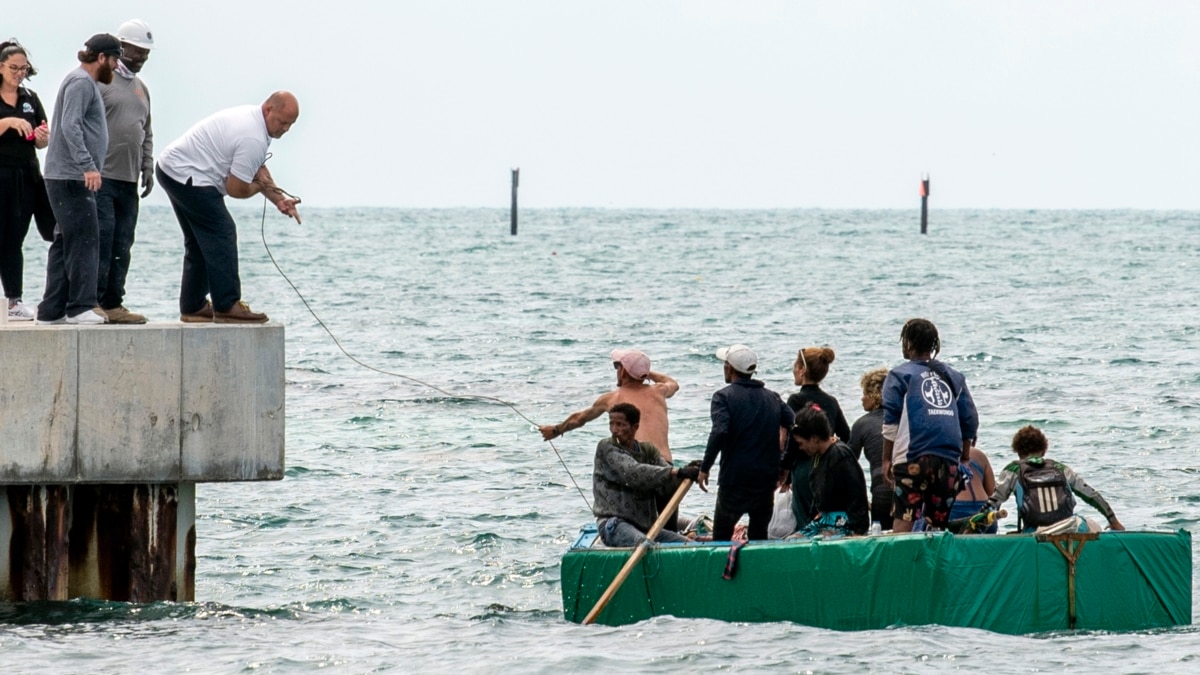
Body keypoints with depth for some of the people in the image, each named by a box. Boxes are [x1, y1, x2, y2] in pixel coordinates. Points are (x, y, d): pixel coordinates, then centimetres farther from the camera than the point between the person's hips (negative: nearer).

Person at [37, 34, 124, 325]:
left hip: (72, 178, 11)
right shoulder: (81, 82, -11)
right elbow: (70, 126, -22)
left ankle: (52, 310, 10)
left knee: (65, 243, 10)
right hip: (71, 178, -11)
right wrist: (88, 166, -27)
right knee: (84, 241, -12)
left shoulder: (86, 82, 21)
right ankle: (80, 307, -14)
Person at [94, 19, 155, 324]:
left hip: (129, 181, 7)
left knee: (121, 247, 5)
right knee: (100, 242, -10)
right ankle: (93, 302, -9)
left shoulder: (140, 87, 19)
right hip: (101, 178, -7)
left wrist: (147, 167, 14)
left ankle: (113, 303, 8)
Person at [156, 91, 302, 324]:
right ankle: (227, 307, -16)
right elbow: (236, 189, -20)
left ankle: (193, 307, 22)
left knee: (199, 241, 18)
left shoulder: (253, 119, 10)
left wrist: (280, 200, 3)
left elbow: (260, 171, 17)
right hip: (186, 175, -12)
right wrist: (261, 186, 0)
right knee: (221, 234, -13)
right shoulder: (253, 139, -24)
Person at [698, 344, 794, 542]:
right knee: (759, 535, 13)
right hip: (767, 478, 5)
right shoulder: (772, 398, 11)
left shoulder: (724, 397, -7)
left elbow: (719, 433, -21)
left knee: (721, 535, 3)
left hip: (734, 479, -5)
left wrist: (704, 468, -16)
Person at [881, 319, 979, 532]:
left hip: (913, 458, -4)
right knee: (938, 521, 8)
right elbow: (970, 421, 15)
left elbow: (891, 420, -1)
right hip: (949, 462, 4)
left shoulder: (900, 375, 4)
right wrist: (965, 458, 21)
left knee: (903, 520, -10)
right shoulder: (953, 376, 17)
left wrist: (886, 459, 4)